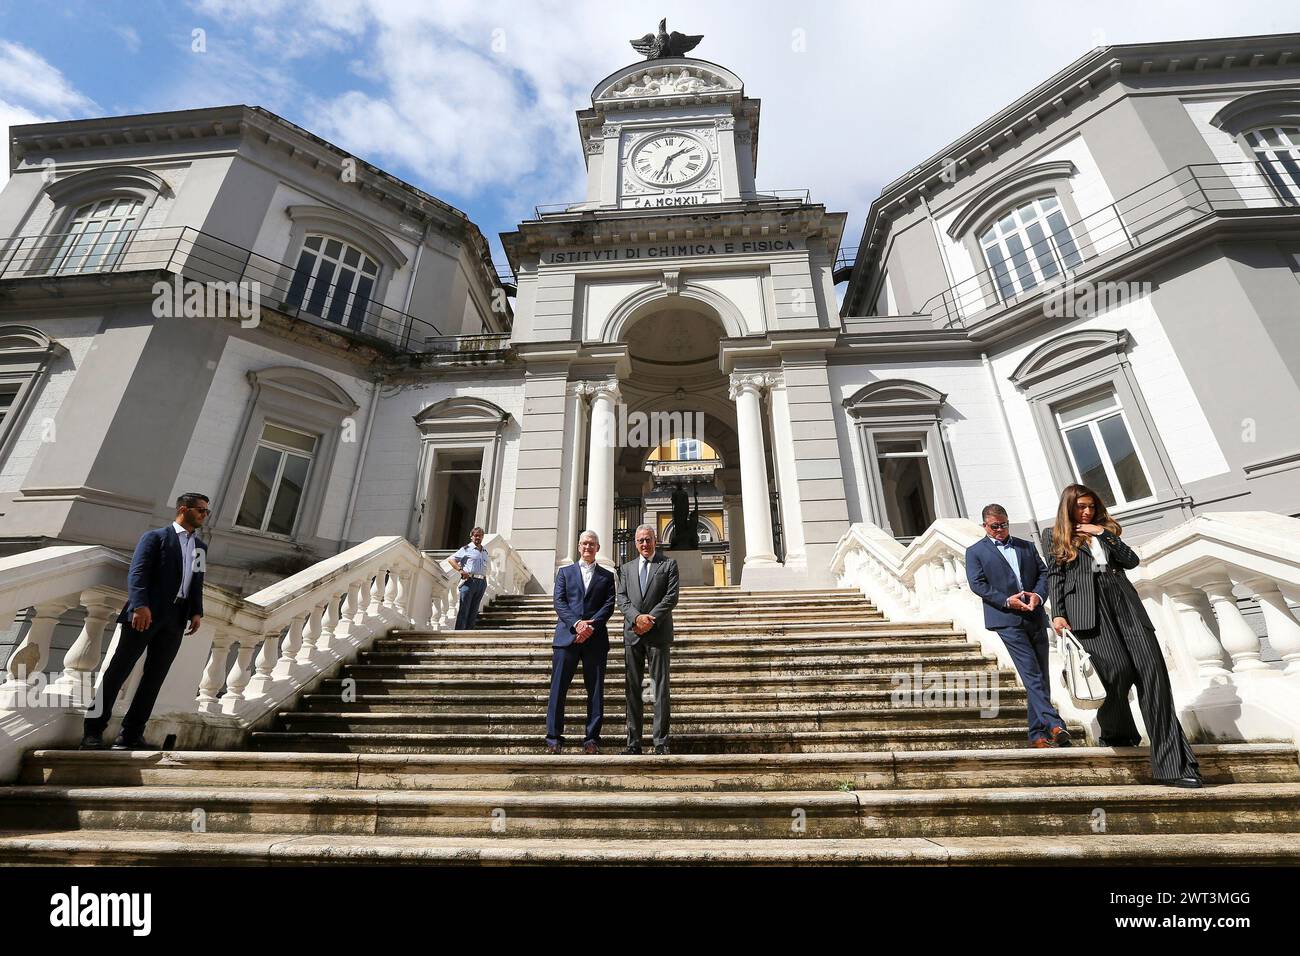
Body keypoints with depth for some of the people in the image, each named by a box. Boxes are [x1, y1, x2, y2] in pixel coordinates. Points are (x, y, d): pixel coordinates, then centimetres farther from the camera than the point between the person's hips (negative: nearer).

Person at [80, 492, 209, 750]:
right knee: (118, 669, 1)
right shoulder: (155, 536, 2)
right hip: (146, 613, -5)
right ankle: (93, 731, 11)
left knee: (154, 677, 4)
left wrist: (196, 612, 3)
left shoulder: (201, 547, 19)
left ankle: (130, 735, 9)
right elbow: (137, 572, -9)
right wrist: (140, 605, -21)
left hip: (176, 620, 5)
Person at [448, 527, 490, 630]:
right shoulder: (466, 549, 3)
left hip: (482, 583, 5)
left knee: (474, 610, 7)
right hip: (469, 581, -5)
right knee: (464, 609, -7)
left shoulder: (485, 551, 19)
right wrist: (460, 570, -13)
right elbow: (451, 559, -1)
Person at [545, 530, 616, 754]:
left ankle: (592, 739, 9)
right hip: (567, 635, 0)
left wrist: (591, 626, -12)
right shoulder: (565, 572, 14)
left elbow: (609, 605, 3)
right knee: (558, 688, -2)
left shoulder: (607, 576, 14)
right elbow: (559, 602, 3)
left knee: (595, 690, 2)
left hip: (596, 638, 0)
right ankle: (554, 739, 6)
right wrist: (577, 623, -13)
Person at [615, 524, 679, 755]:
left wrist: (650, 620, -12)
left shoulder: (669, 564, 6)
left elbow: (671, 597, -3)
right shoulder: (627, 568, 17)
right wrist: (637, 617, -12)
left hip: (658, 633, -3)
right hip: (632, 634, 3)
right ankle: (633, 742, 11)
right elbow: (621, 598, 6)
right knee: (633, 688, 5)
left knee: (660, 688, -1)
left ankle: (661, 742, 5)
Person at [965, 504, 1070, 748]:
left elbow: (1043, 572, 13)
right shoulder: (975, 552, 4)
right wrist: (1007, 600, -15)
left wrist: (1038, 595, -7)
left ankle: (1038, 733, 14)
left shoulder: (1027, 546, 19)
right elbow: (977, 584, -4)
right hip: (1007, 620, -5)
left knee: (1040, 676, 7)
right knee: (1032, 674, -13)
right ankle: (1054, 725, -14)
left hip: (1035, 618, 5)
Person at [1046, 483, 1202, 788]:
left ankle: (1173, 765, -10)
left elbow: (1131, 560, 11)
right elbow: (1054, 578, 6)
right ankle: (1116, 732, 10)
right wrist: (1057, 614, -6)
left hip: (1124, 602, 4)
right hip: (1089, 608, -3)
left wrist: (1104, 534, 2)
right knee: (1119, 670, -19)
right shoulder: (1057, 538, 14)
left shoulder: (1105, 530, 25)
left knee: (1153, 671, -10)